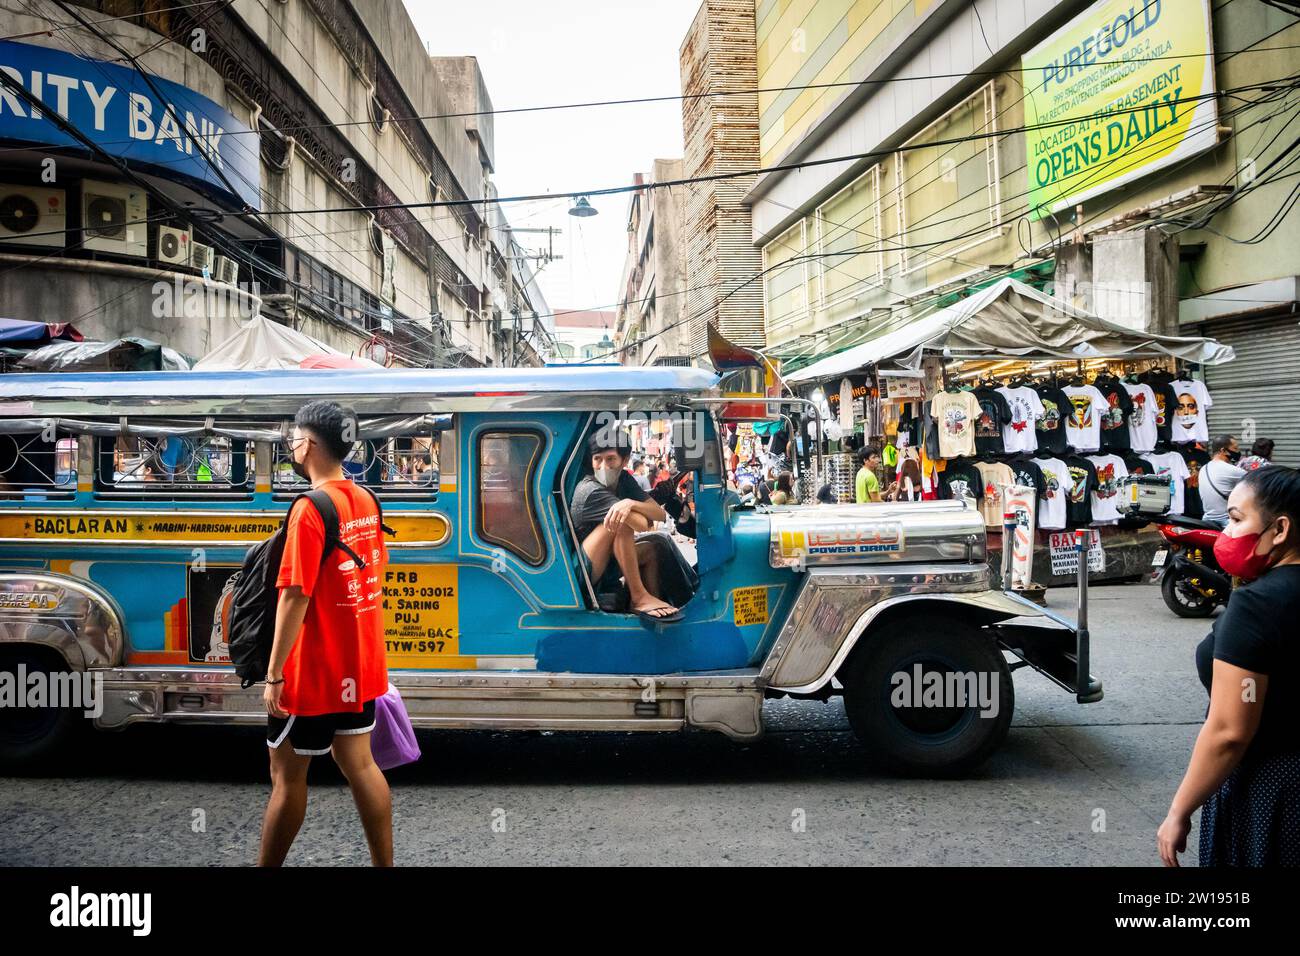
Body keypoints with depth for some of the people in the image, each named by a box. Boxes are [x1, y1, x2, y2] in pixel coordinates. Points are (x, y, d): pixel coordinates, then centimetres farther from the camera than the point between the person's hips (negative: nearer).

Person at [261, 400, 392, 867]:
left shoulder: (310, 509, -19)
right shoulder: (368, 501, 4)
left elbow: (295, 597, -21)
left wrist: (274, 675, -16)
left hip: (315, 669, -7)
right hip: (360, 663, 7)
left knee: (287, 774, 8)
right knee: (359, 763, 15)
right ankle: (384, 863, 22)